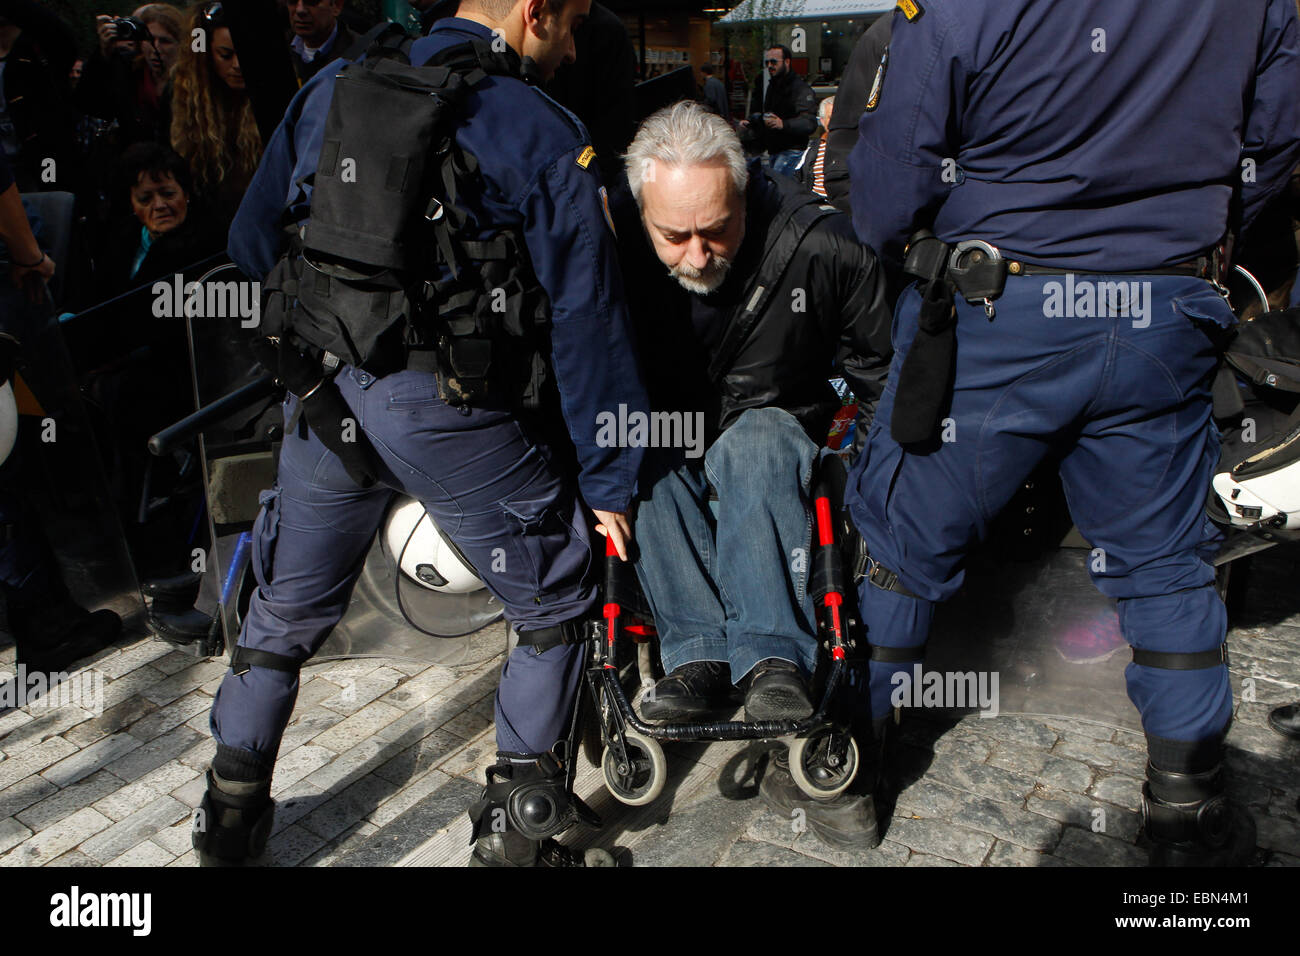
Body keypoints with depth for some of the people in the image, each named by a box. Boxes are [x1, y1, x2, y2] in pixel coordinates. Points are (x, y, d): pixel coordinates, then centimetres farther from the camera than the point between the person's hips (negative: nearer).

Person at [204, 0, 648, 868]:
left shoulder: (334, 87, 14)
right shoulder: (545, 136, -2)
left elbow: (252, 241, 17)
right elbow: (586, 321, -5)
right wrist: (610, 480, 1)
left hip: (319, 395, 5)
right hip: (448, 405, -5)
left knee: (288, 610, 23)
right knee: (557, 601, 14)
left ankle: (230, 816, 36)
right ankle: (515, 833, 19)